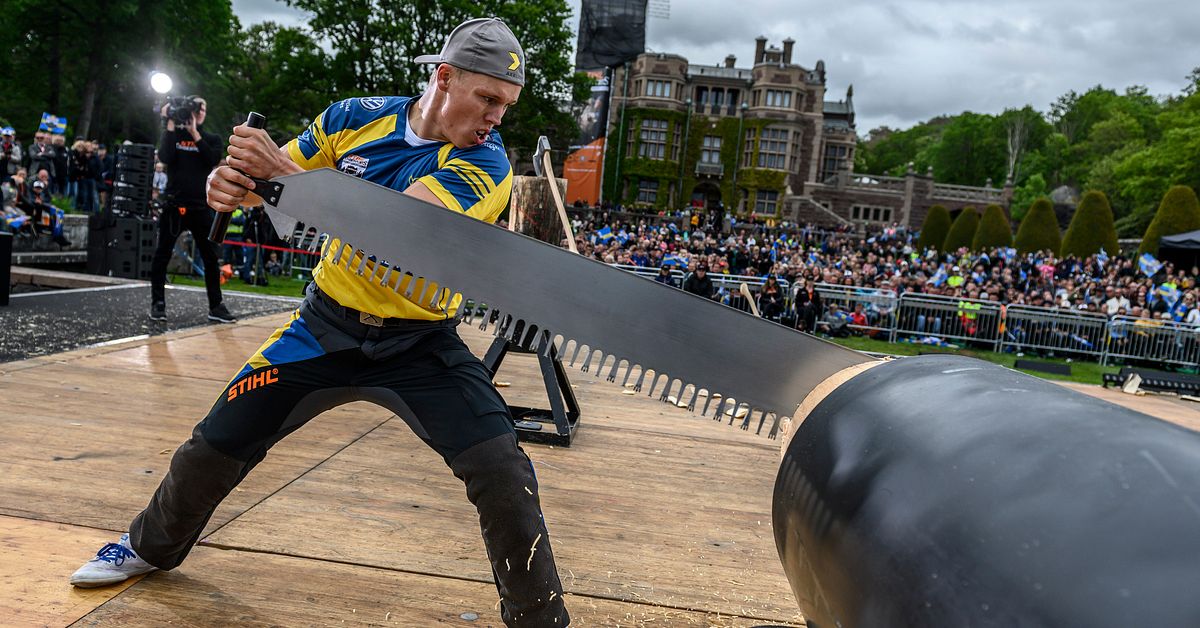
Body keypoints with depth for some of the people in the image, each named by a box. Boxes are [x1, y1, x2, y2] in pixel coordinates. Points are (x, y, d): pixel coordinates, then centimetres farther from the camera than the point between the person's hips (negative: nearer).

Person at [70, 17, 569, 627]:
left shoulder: (484, 164, -16)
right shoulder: (356, 117, -4)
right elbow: (260, 178, 2)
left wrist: (282, 170, -36)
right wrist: (229, 181, -22)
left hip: (420, 344, -3)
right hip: (326, 325, 3)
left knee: (503, 473, -18)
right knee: (213, 448, 10)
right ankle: (152, 545, 43)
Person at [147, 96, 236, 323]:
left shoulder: (212, 139, 10)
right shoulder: (174, 134, 8)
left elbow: (213, 159, -10)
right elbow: (165, 157, -10)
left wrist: (194, 133, -12)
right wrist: (171, 125, -9)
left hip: (201, 206, 1)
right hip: (174, 204, -1)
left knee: (211, 257, 1)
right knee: (162, 254, 2)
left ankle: (216, 306, 6)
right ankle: (158, 303, 10)